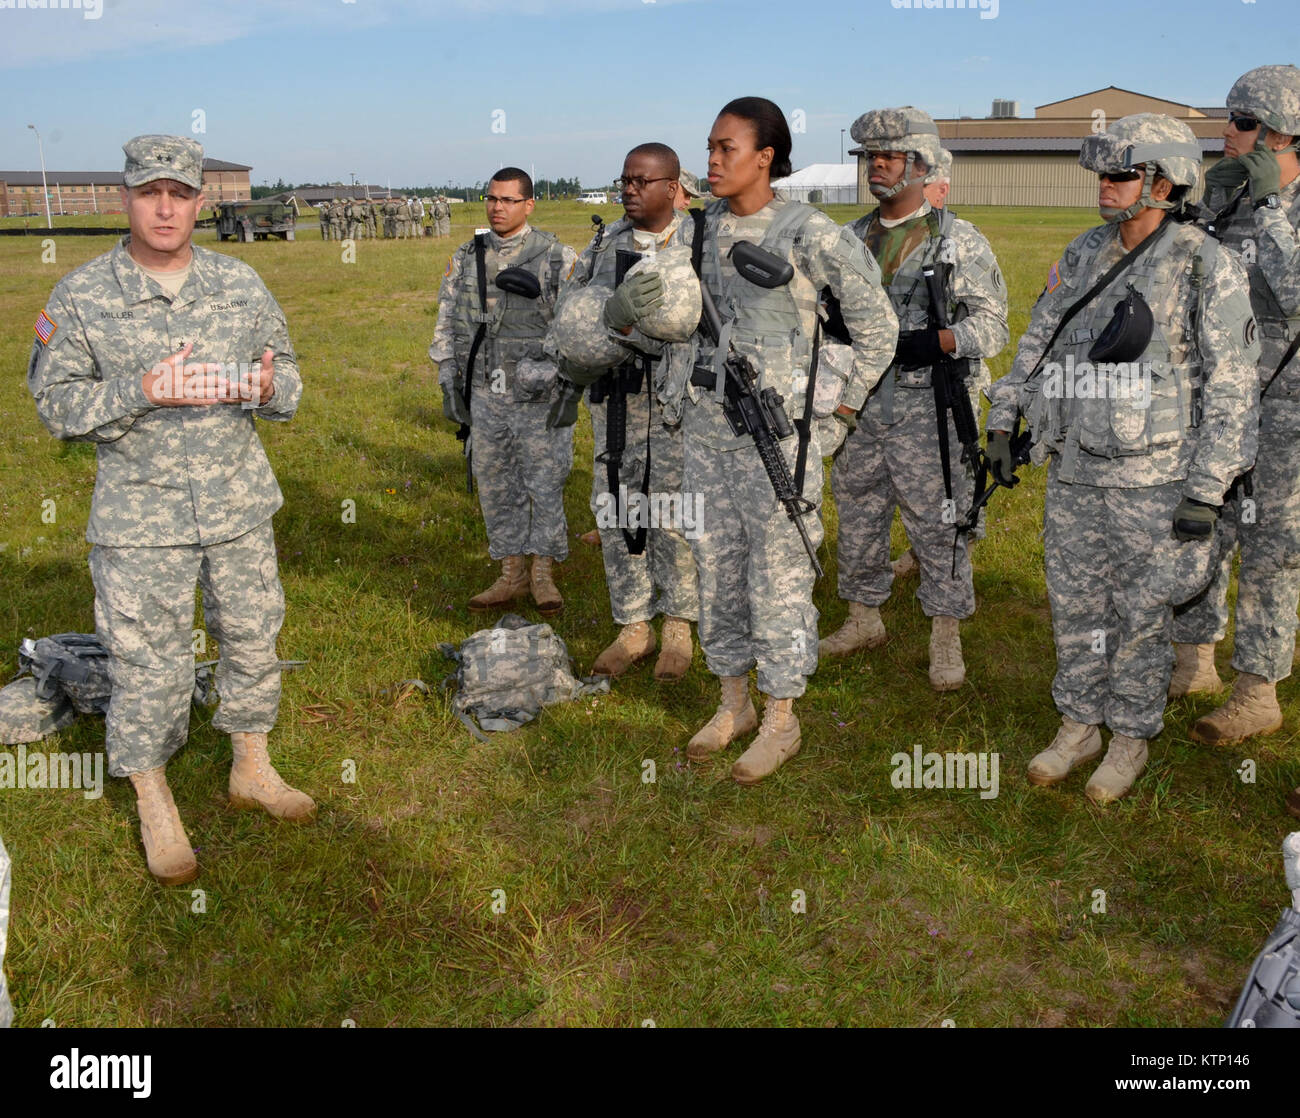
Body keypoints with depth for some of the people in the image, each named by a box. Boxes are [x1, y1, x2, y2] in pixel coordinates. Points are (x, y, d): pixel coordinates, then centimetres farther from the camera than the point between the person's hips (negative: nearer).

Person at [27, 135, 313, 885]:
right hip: (141, 515, -3)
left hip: (240, 503, 3)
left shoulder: (241, 284, 4)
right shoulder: (81, 296, -4)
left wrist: (270, 387, -15)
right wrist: (145, 392, -21)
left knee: (254, 638, 14)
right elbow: (56, 401, -5)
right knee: (149, 662, 2)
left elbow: (288, 369, 10)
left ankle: (252, 769, 34)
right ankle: (155, 807, 21)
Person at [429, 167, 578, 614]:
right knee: (495, 488, 9)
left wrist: (553, 366, -18)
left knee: (546, 484, 2)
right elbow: (447, 323, 14)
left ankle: (543, 573, 16)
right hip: (483, 395, 4)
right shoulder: (464, 259, 9)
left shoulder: (558, 258, -3)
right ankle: (512, 574, 21)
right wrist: (448, 381, 9)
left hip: (540, 396, -4)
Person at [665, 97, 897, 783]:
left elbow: (877, 323, -4)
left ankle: (780, 720, 16)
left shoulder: (808, 233, -10)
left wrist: (843, 407, -3)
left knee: (778, 574, 1)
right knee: (716, 567, 12)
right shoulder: (696, 231, 7)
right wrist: (674, 395, 15)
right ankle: (733, 702, 28)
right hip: (707, 426, 6)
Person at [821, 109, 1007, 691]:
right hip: (858, 403, 5)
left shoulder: (960, 241, -4)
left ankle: (946, 638, 14)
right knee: (857, 515, 13)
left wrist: (933, 341, -22)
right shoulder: (851, 240, 11)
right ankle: (863, 617, 30)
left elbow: (992, 325, -7)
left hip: (926, 408, -5)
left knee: (937, 523, 1)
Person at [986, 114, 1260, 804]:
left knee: (1141, 616, 7)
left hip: (1153, 480, -5)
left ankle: (1131, 739, 24)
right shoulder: (1082, 257, 7)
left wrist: (1207, 491, -15)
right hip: (1072, 471, 5)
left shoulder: (1207, 268, -10)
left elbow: (1230, 387, -11)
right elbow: (1036, 343, 16)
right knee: (1075, 608, 13)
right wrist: (1001, 425, 11)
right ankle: (1079, 727, 30)